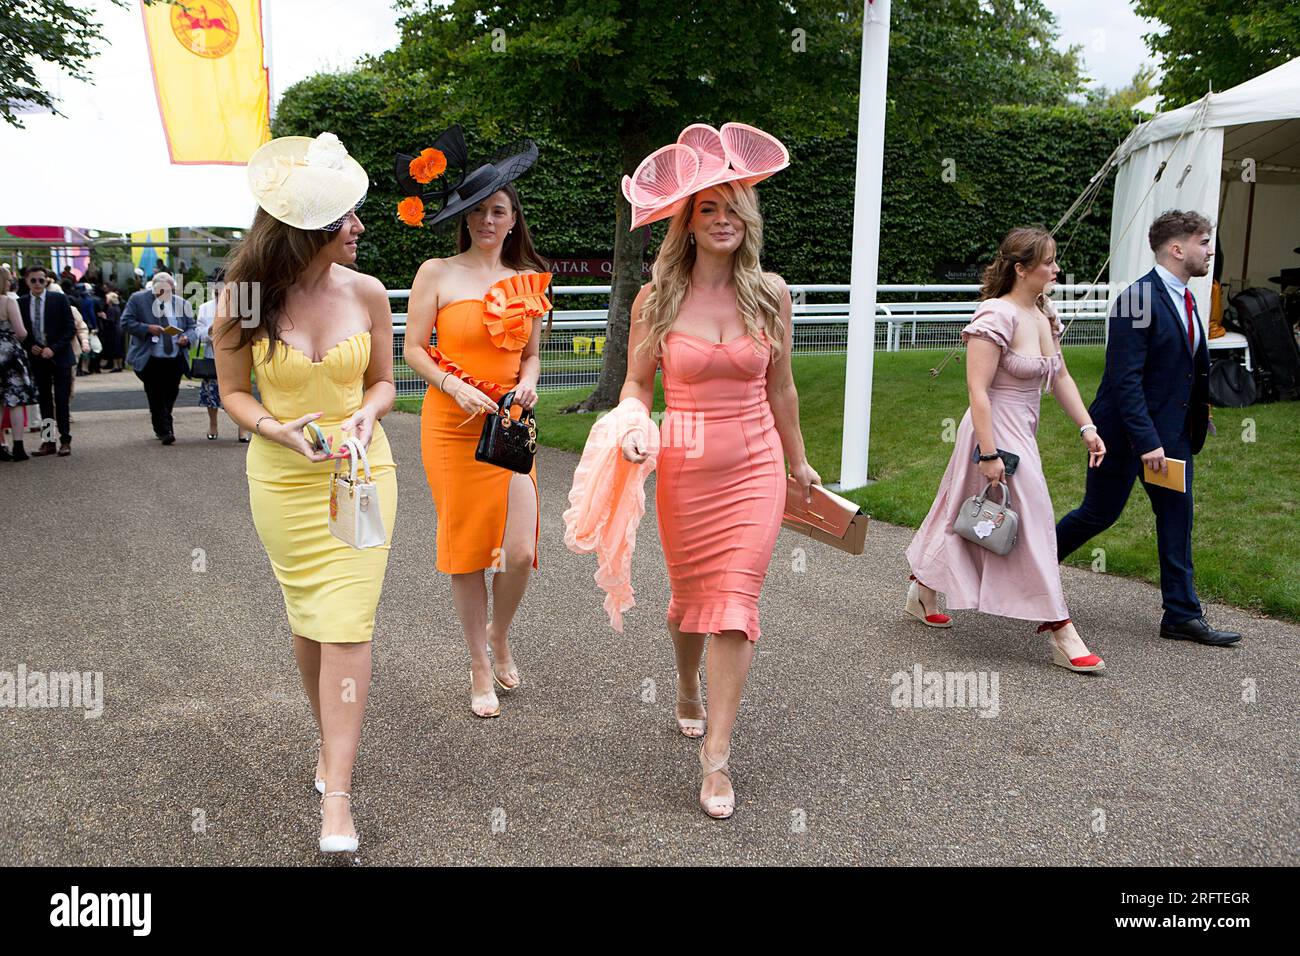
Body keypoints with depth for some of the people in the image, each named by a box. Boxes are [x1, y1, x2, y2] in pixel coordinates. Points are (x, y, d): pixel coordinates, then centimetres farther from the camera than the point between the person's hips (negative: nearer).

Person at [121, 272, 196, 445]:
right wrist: (147, 328, -17)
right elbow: (126, 322, -2)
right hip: (151, 359, -3)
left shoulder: (182, 304, 8)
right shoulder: (138, 300, 0)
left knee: (170, 394, 11)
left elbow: (191, 327, 12)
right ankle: (164, 431, 1)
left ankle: (161, 425, 31)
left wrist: (187, 338, -10)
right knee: (156, 396, -4)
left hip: (176, 359, 3)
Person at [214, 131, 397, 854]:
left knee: (347, 623, -7)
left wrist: (365, 415, -16)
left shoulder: (366, 292, -5)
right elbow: (233, 393, 1)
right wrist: (279, 429, -18)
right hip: (282, 478, 1)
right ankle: (331, 740, 37)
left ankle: (336, 796, -2)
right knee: (307, 619, 13)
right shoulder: (245, 299, -8)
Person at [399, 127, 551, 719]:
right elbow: (413, 349, -1)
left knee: (519, 550, -7)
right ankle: (480, 669, 18)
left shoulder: (527, 281, 10)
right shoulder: (437, 274, 0)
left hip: (511, 425, 3)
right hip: (452, 426, -2)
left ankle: (500, 636, 24)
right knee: (466, 550, 2)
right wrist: (456, 386, -16)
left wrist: (527, 382, -3)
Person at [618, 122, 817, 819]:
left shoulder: (769, 292, 0)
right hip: (682, 469, 0)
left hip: (754, 467, 0)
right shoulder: (657, 298, -4)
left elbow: (779, 388, 10)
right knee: (689, 593, 15)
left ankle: (716, 755, 0)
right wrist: (633, 429, -18)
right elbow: (637, 382, 4)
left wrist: (797, 461, 18)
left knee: (736, 599, -7)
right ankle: (688, 692, 46)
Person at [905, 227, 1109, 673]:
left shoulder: (1045, 315, 10)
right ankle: (1059, 630, 1)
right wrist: (990, 454, -25)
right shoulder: (997, 317, -19)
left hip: (1022, 432, 9)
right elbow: (977, 390, -22)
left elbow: (1060, 378, 18)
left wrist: (1087, 427, 10)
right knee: (1031, 522, -6)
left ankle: (923, 591, 35)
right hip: (996, 432, -9)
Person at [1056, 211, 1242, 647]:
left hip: (1172, 433, 8)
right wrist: (1147, 441, -25)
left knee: (1177, 519, 8)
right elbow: (1125, 379, -23)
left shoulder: (1185, 299, 9)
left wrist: (1198, 415, 13)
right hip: (1126, 432, -8)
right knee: (1099, 513, 4)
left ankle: (1182, 615, 14)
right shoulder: (1138, 300, -19)